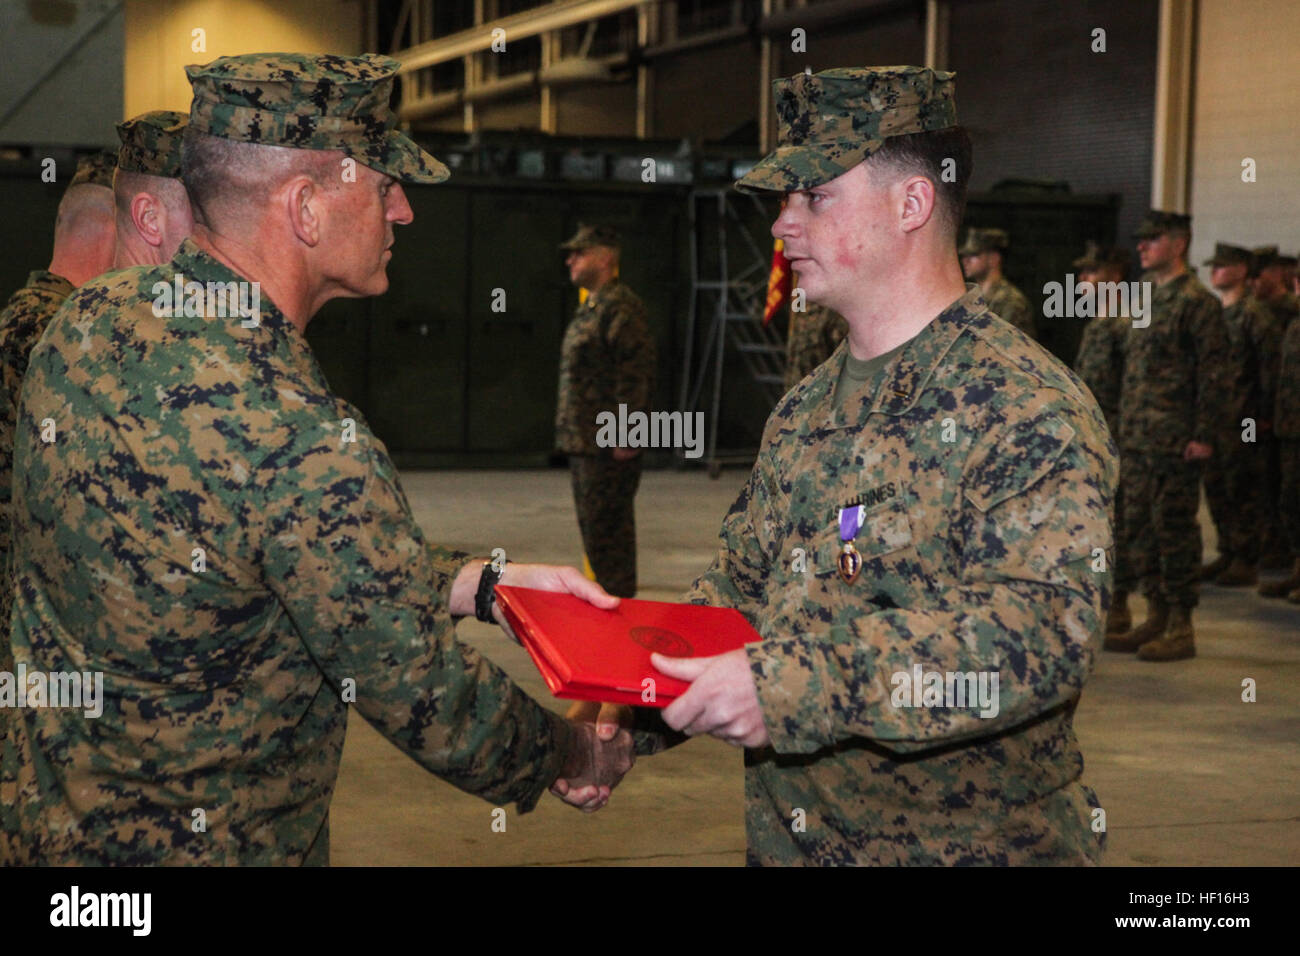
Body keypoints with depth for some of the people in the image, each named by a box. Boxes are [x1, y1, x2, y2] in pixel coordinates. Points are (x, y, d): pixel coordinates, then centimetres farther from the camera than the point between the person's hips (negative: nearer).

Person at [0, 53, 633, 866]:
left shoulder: (92, 318, -5)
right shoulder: (307, 448, -30)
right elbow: (435, 708, -20)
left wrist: (484, 585, 5)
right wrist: (572, 756, -1)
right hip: (209, 845, -8)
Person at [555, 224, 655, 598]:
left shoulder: (621, 307, -15)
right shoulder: (590, 307, 18)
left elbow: (637, 374, -21)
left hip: (608, 445, -11)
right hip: (583, 441, 11)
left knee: (607, 526, -6)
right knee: (592, 525, 16)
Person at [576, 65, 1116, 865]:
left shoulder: (1026, 408, -17)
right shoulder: (806, 411, 9)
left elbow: (1049, 627, -30)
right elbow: (738, 590, 15)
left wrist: (795, 682, -34)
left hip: (968, 843, -7)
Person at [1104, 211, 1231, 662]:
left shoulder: (1197, 302, -9)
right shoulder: (1149, 298, 16)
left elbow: (1216, 373, -13)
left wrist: (1205, 435, -17)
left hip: (1175, 442, -8)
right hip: (1139, 440, 9)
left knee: (1174, 529, -4)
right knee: (1140, 528, 11)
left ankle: (1181, 629, 3)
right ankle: (1157, 616, 20)